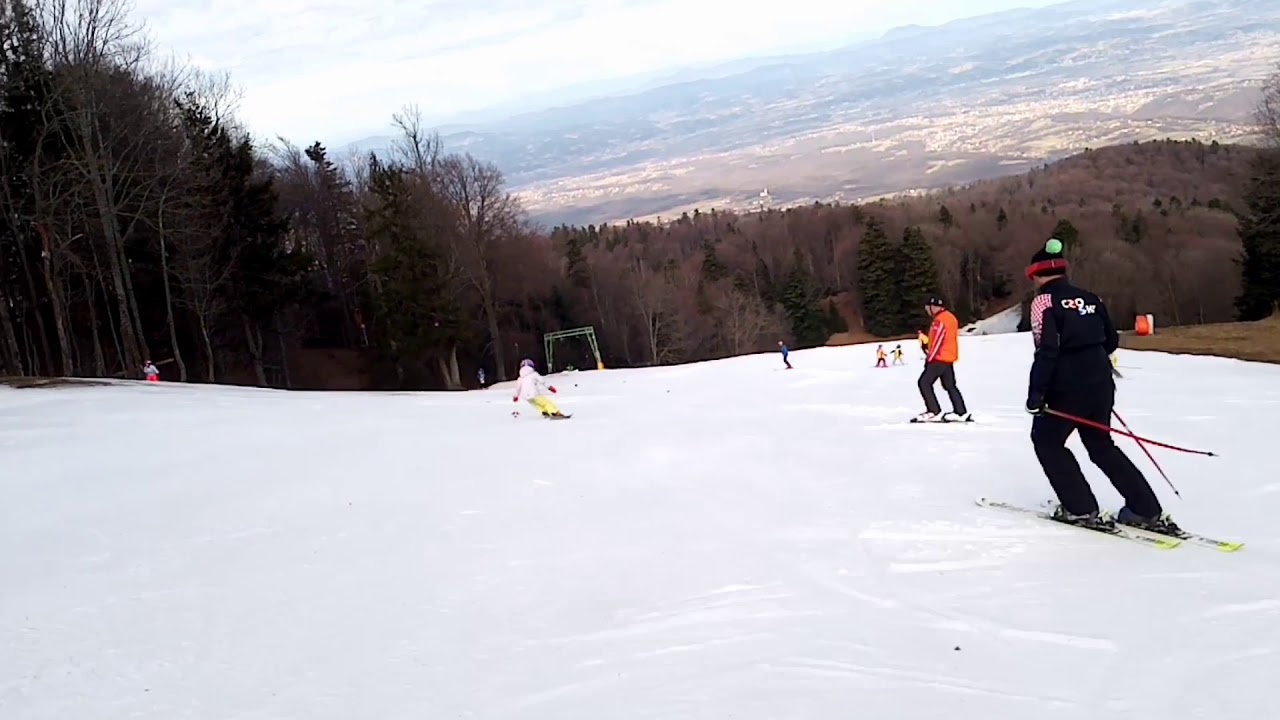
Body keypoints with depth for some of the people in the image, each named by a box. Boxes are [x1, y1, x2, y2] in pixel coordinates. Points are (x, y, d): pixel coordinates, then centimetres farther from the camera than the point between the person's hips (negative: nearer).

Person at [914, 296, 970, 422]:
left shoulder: (941, 320, -16)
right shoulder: (950, 317, 15)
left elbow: (938, 341, -20)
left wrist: (929, 358, -15)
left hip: (939, 358, -10)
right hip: (949, 359, 10)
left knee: (924, 383, -7)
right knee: (950, 386, 14)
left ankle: (934, 412, -9)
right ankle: (961, 413, 12)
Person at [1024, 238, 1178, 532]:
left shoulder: (1045, 300, -9)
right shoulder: (1089, 298, 11)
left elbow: (1047, 349, -19)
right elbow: (1112, 340, 16)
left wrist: (1036, 392, -16)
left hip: (1069, 387, -7)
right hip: (1101, 383, 7)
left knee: (1046, 440, 14)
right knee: (1101, 445, 20)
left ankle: (1080, 508, 8)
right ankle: (1146, 510, 15)